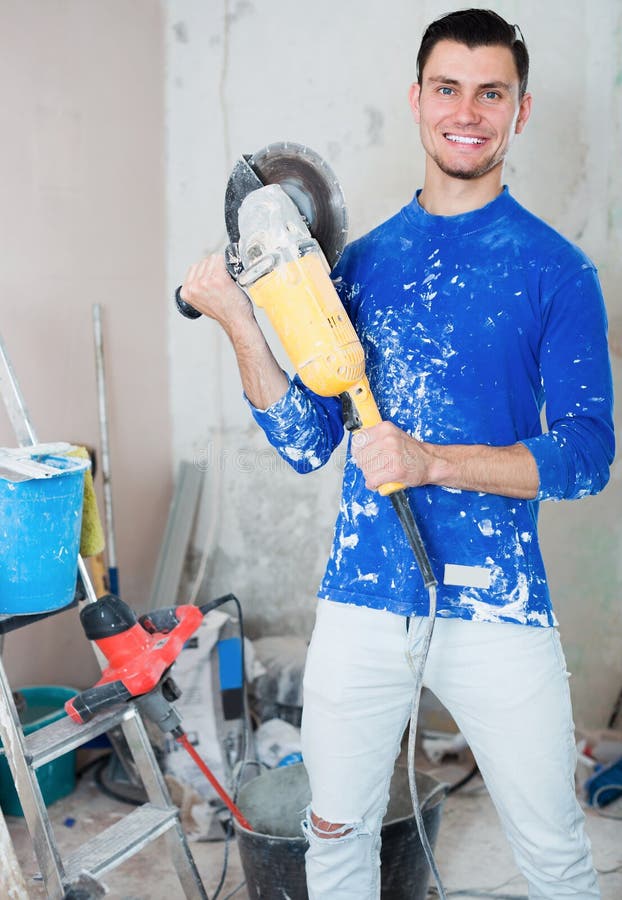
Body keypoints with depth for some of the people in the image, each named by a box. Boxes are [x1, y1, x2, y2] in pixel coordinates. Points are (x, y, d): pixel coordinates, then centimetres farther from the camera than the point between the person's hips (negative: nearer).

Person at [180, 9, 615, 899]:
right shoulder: (364, 262, 6)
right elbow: (307, 443, 4)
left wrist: (433, 461, -21)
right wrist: (239, 323, -9)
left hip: (498, 608, -2)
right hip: (363, 599, 3)